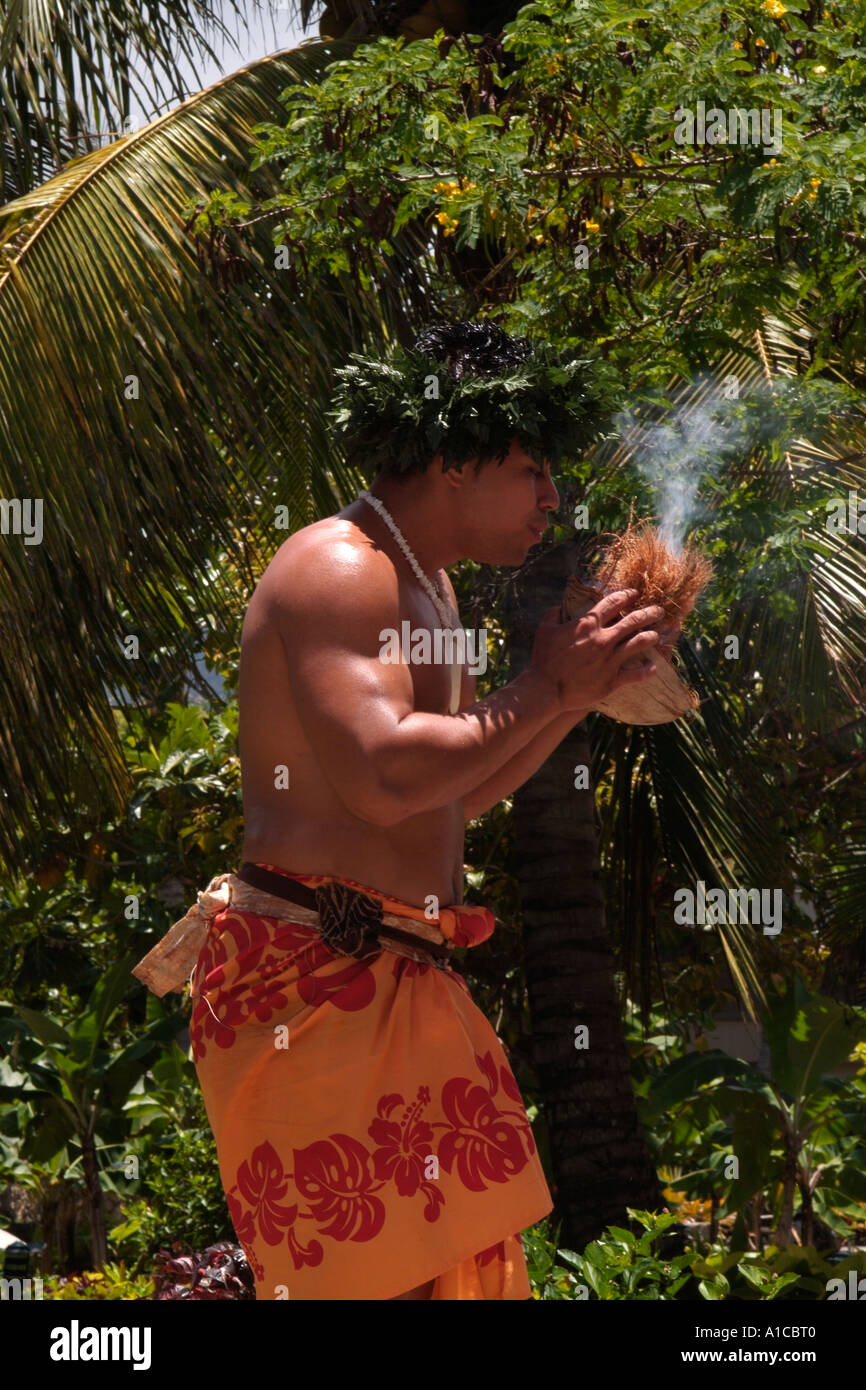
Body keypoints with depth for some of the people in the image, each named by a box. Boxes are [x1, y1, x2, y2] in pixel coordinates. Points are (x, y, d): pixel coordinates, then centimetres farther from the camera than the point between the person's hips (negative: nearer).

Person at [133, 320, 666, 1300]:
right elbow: (388, 776, -25)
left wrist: (587, 686, 13)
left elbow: (462, 787, 25)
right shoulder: (339, 568, -13)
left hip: (396, 980, 10)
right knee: (380, 1280, -11)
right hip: (313, 979, -10)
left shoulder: (427, 584, 21)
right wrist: (544, 691, -14)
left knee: (458, 1262, 7)